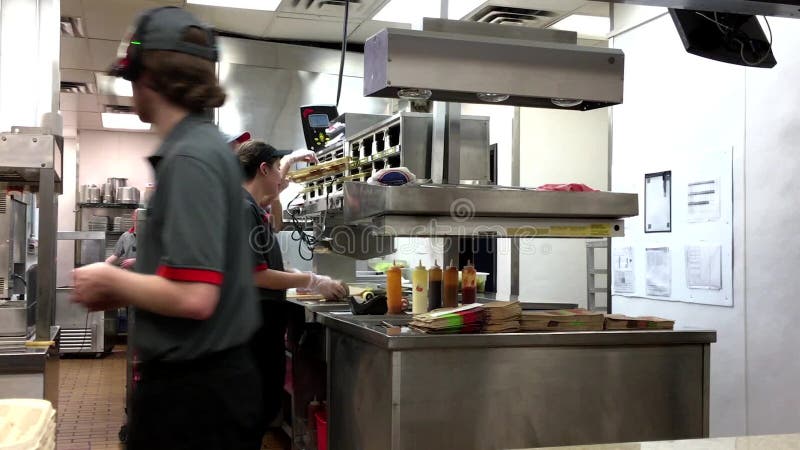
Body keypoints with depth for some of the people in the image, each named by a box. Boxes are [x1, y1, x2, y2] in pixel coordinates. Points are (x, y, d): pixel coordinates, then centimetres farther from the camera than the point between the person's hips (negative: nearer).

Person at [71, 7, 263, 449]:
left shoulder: (190, 158, -20)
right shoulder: (204, 145, 9)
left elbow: (193, 297, -27)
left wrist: (111, 281, -11)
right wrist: (122, 286, 9)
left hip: (192, 392, -9)